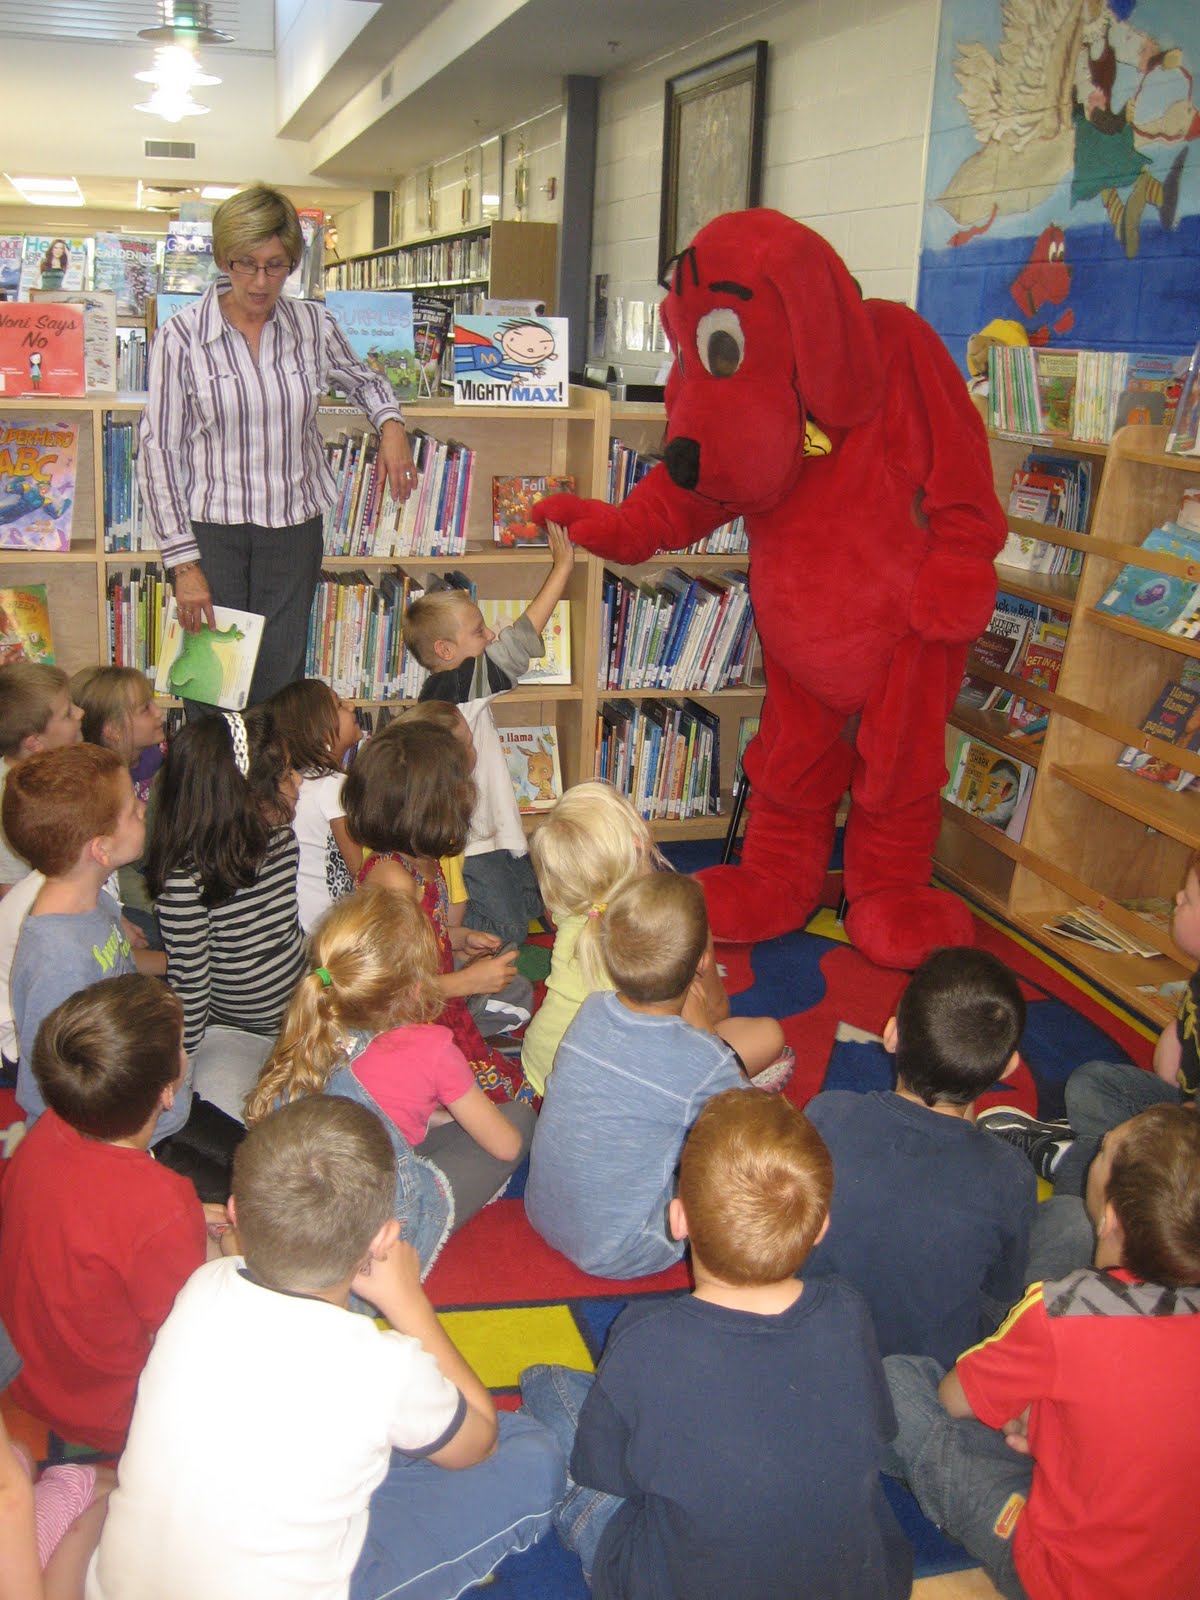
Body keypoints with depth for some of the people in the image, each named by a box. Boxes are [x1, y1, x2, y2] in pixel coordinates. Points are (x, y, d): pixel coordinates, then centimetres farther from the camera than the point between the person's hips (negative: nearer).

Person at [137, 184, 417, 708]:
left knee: (280, 684, 5)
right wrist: (183, 562, -10)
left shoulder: (313, 325, 1)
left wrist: (390, 424, -1)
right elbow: (158, 451, -6)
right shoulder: (180, 337, -7)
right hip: (211, 528, -2)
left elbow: (363, 380, 23)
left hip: (294, 528, 2)